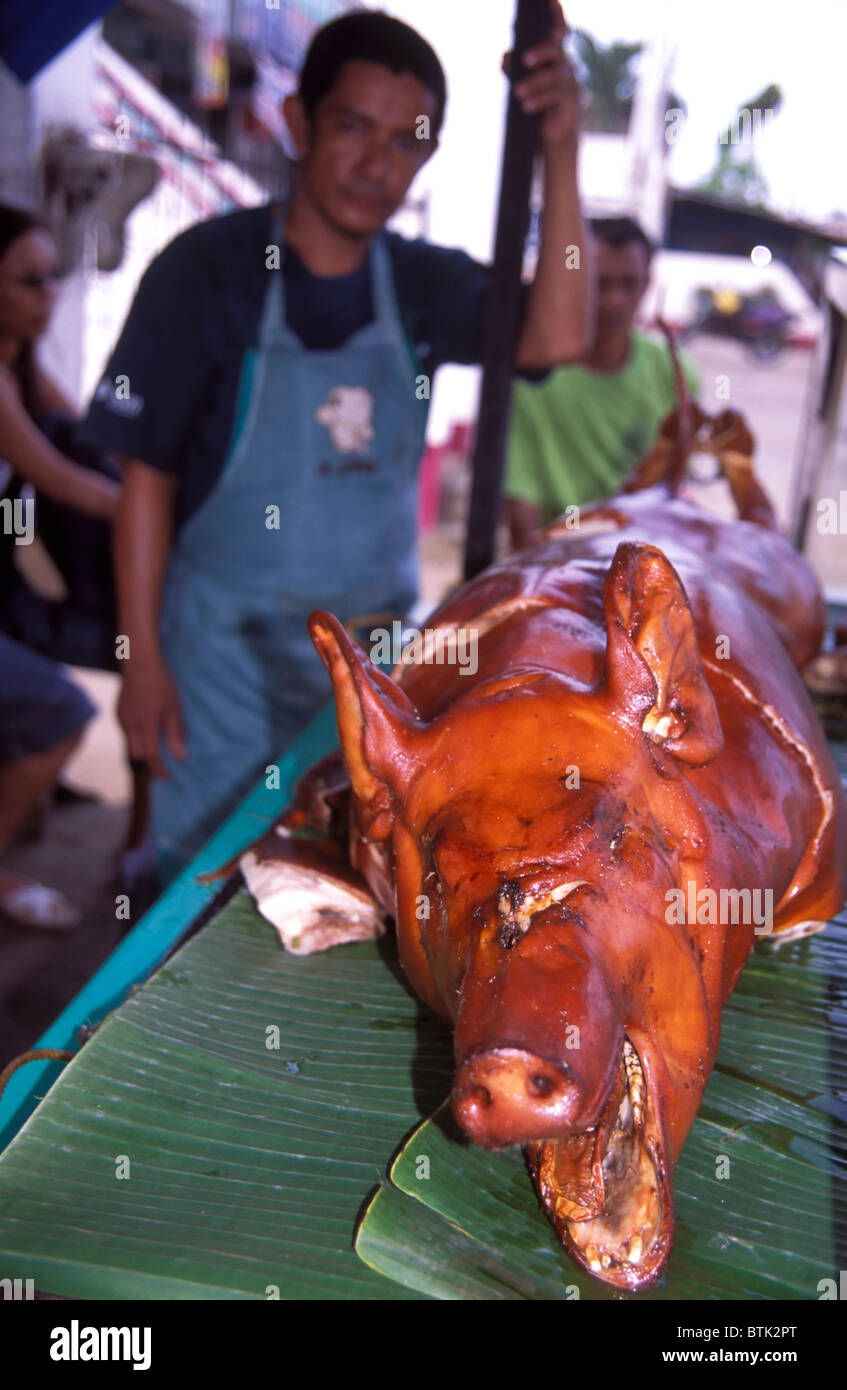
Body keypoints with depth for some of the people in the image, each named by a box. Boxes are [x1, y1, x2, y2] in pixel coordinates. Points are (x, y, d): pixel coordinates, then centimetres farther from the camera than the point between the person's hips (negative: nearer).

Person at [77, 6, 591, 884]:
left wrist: (560, 154, -25)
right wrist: (142, 657, -10)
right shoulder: (210, 267, -9)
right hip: (229, 637, -3)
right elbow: (147, 474, -8)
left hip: (377, 635, 3)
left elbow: (554, 340, -18)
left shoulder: (427, 284, 1)